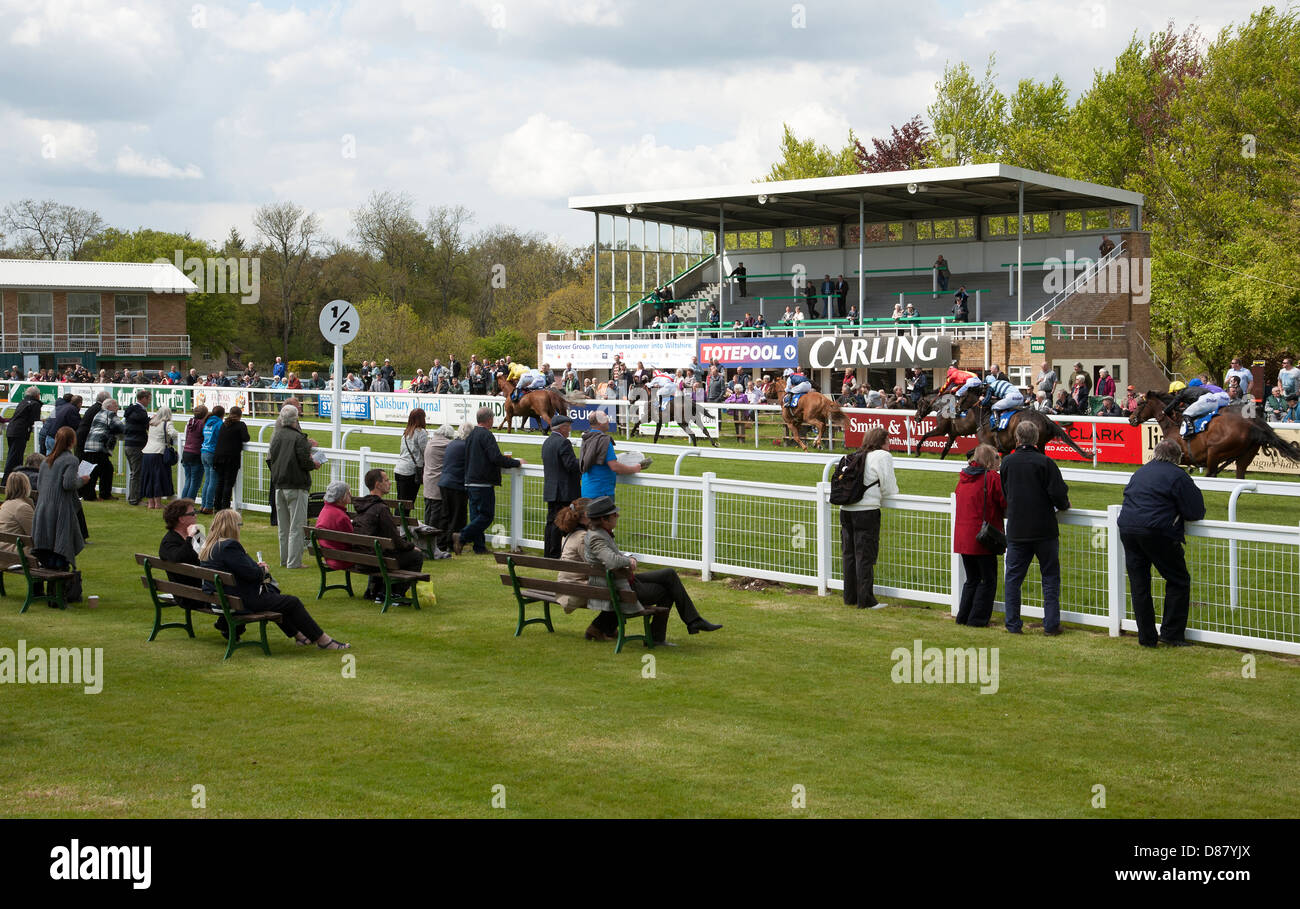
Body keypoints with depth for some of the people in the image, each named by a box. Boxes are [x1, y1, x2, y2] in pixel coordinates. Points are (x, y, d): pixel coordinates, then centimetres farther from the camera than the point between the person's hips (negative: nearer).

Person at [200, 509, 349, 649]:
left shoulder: (208, 547, 8)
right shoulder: (229, 546, -23)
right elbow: (250, 574, -24)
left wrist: (256, 567, 10)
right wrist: (262, 570, -2)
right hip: (242, 601, -11)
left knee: (273, 595, 31)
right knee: (292, 602, -2)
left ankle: (298, 634, 37)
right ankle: (322, 640, 7)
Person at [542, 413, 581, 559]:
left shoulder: (547, 442, 15)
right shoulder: (563, 442, -15)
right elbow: (571, 465, -21)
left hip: (550, 490, 9)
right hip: (563, 491, -9)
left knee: (551, 521, 13)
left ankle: (548, 553, 17)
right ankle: (554, 554, -3)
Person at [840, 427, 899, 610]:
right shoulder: (883, 456, -4)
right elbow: (889, 486, -6)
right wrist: (895, 495, 16)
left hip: (846, 510, 7)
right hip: (866, 510, -7)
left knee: (849, 554, 13)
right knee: (865, 556, -2)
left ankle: (850, 597, 20)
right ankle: (865, 600, 0)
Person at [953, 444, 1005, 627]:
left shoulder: (963, 477, 10)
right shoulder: (992, 477, -12)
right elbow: (1006, 505, -11)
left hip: (963, 539, 7)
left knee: (972, 579, 18)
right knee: (988, 580, 5)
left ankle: (963, 617, 19)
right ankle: (977, 619, 4)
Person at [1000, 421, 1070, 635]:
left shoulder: (1007, 462, 1)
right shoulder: (1045, 462, -10)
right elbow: (1058, 494, -14)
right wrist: (1064, 505, 8)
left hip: (1016, 531, 2)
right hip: (1044, 530, -2)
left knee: (1013, 577, 11)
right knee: (1050, 577, 8)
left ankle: (1013, 624, 10)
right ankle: (1051, 625, 6)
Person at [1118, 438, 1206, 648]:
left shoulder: (1140, 472, 19)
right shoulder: (1178, 476, -1)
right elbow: (1196, 513, -2)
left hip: (1127, 528, 6)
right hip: (1157, 532, -6)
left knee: (1139, 584, 10)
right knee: (1178, 581, 8)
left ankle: (1146, 637, 12)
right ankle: (1171, 633, 6)